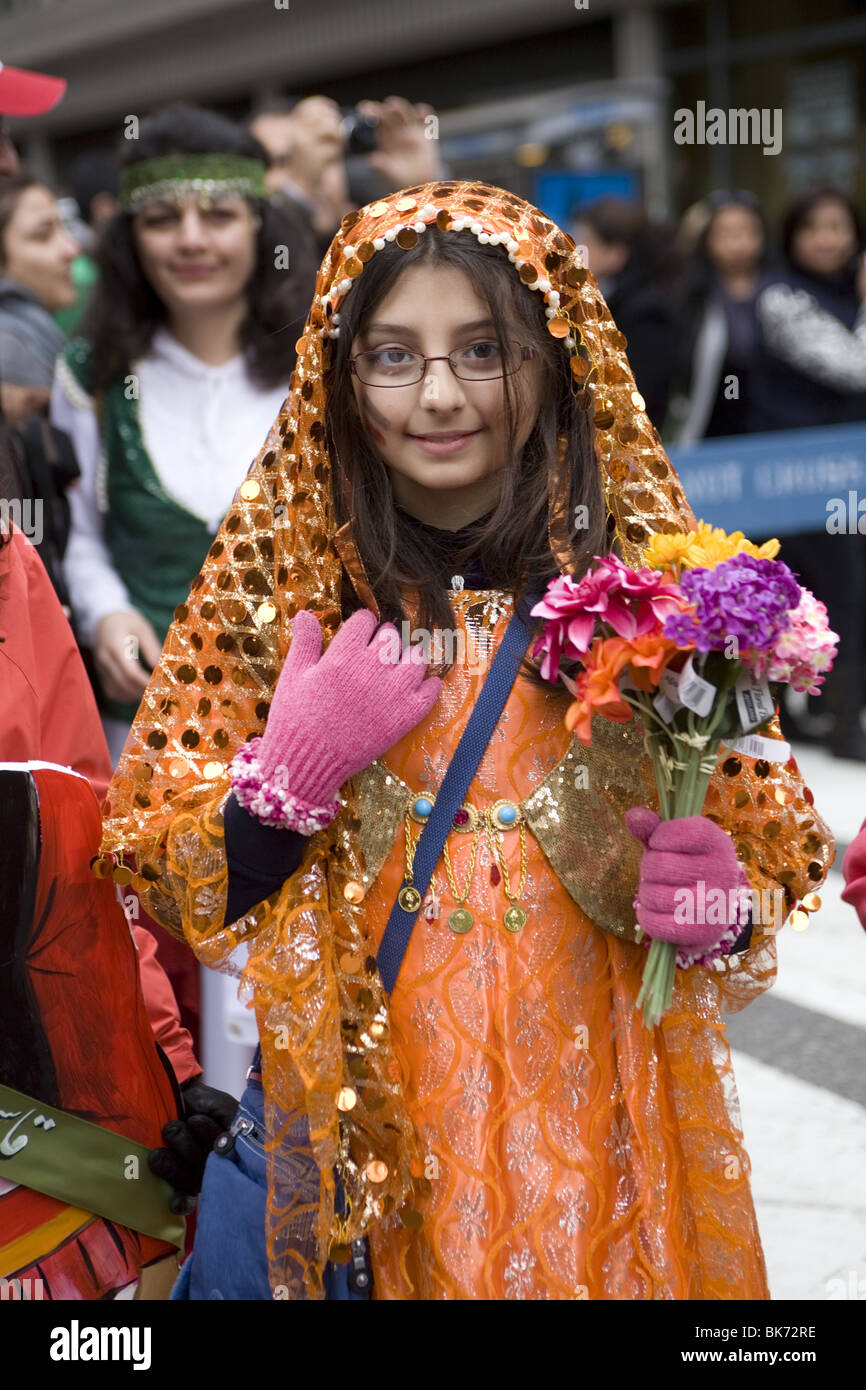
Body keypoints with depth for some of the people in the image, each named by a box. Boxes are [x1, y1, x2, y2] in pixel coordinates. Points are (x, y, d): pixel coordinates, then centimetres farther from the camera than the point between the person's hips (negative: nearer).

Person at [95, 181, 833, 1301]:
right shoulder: (277, 577, -4)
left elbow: (763, 856, 3)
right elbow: (178, 898, -1)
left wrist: (715, 901, -18)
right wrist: (291, 776, -18)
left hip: (592, 1116, 0)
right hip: (346, 1116, 0)